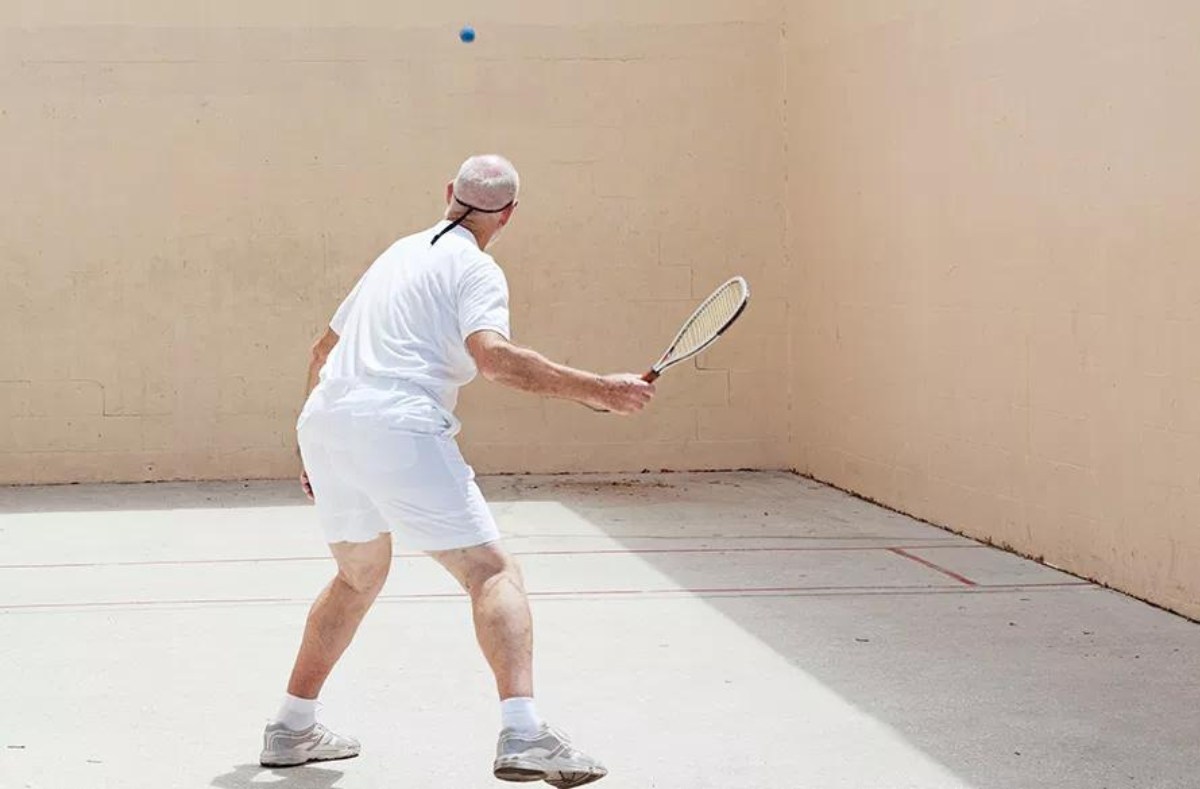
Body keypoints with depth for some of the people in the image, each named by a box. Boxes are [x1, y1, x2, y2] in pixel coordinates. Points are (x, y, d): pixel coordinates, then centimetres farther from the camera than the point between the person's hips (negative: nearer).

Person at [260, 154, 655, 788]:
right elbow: (492, 356, -19)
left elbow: (325, 346, 31)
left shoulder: (400, 254, 25)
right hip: (398, 429, -8)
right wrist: (597, 390, -18)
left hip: (323, 423, 8)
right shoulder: (476, 271, 1)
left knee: (360, 575, 27)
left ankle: (290, 729, 32)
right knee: (492, 572, -7)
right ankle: (522, 736, -24)